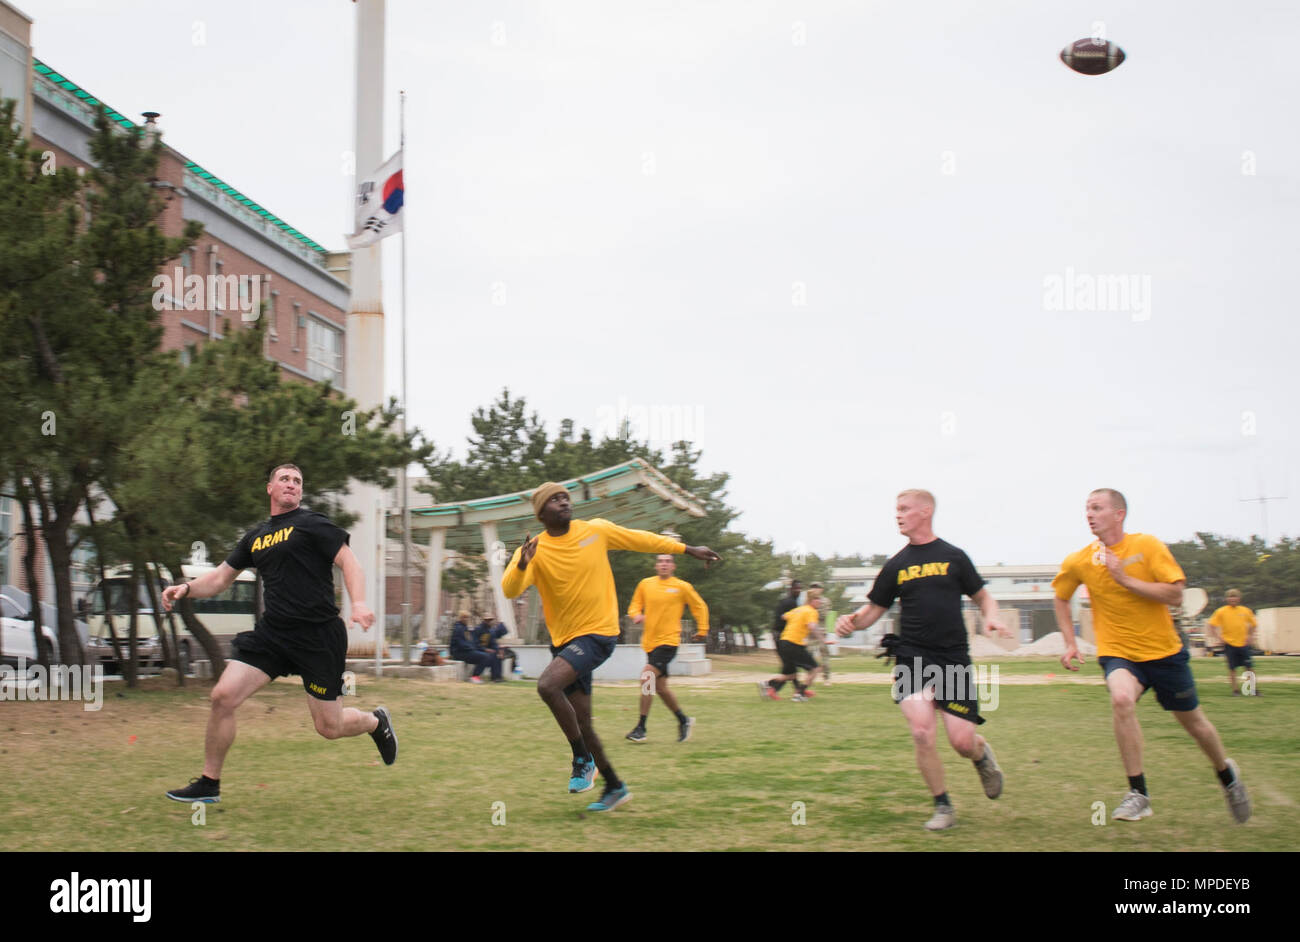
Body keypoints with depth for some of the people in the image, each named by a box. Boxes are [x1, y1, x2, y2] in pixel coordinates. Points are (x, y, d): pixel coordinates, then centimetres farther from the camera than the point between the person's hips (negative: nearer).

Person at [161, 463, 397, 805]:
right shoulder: (255, 536, 16)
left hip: (318, 635, -5)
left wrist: (358, 602, -28)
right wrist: (186, 588, 2)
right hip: (271, 632, 5)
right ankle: (209, 784, 7)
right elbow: (221, 577, 22)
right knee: (223, 696, -8)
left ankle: (376, 722, 34)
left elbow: (349, 562, -10)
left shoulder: (312, 523, -2)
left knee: (330, 727, 0)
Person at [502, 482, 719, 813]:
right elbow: (509, 590, -18)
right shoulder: (535, 550, -4)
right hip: (564, 640, 4)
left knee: (547, 685, -26)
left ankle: (583, 759, -10)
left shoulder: (596, 530, -2)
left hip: (597, 633, -4)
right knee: (581, 724, 8)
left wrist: (687, 549, 19)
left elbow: (640, 539, 12)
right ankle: (614, 787, 26)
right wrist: (522, 564, -38)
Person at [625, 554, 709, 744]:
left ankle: (641, 728, -17)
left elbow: (700, 607, 11)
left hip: (668, 641, -5)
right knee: (660, 687, 9)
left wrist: (702, 630, 11)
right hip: (650, 642, 5)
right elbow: (635, 605, 14)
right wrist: (636, 615, -8)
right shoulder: (645, 584, 6)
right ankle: (684, 720, 29)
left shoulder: (682, 587, -1)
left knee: (647, 677, -20)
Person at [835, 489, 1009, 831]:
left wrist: (992, 617, -8)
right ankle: (943, 807, 4)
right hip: (911, 658, 1)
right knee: (923, 733, -16)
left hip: (953, 659, -1)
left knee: (962, 741, -7)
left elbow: (982, 597, 14)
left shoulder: (953, 557, 6)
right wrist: (852, 621, -8)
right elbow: (873, 610, 13)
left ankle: (982, 755, 33)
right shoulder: (896, 565, 9)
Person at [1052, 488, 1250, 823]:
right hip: (1118, 653, 0)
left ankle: (1226, 774, 46)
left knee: (1193, 720, 12)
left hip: (1163, 650, 0)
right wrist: (1070, 643, 7)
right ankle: (1138, 794, -21)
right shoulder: (1078, 562, -5)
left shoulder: (1147, 545, -11)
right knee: (1121, 698, -32)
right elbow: (1062, 598, 14)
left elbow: (1175, 595, -17)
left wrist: (1125, 579, -23)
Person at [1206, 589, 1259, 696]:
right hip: (1229, 644, -2)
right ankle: (1235, 690, 11)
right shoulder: (1221, 611, -2)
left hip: (1243, 643, 2)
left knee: (1249, 667, 1)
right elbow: (1211, 625, 0)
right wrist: (1217, 637, -7)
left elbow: (1254, 624, 19)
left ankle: (1255, 689, 9)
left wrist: (1250, 636, 8)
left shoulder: (1245, 611, 6)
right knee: (1232, 668, 0)